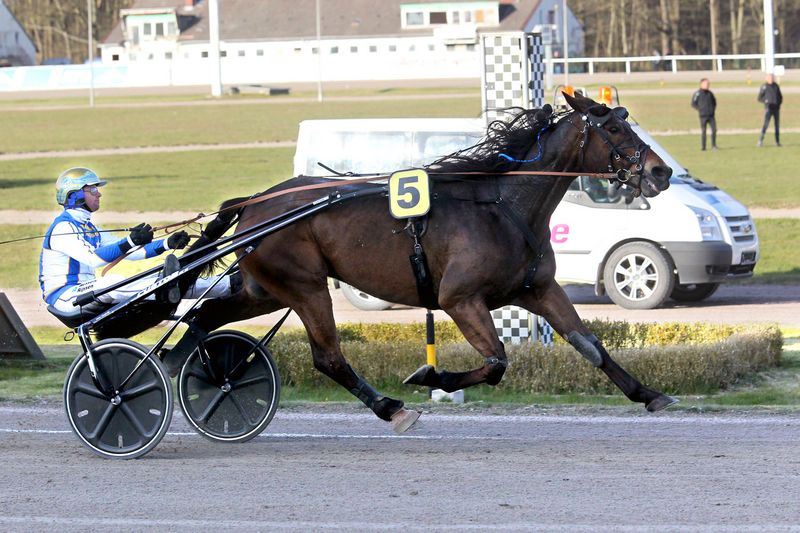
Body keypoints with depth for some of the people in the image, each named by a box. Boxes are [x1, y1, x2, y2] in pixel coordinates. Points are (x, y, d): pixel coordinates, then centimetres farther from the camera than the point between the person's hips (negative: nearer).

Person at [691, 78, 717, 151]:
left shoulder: (710, 93, 12)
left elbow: (714, 101, 26)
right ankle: (703, 147, 6)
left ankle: (713, 146, 2)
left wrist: (713, 109, 11)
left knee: (714, 130, -5)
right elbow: (693, 104, -4)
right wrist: (700, 109, -9)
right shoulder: (697, 93, -4)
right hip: (703, 116, -4)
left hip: (711, 115, 4)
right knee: (703, 131, -1)